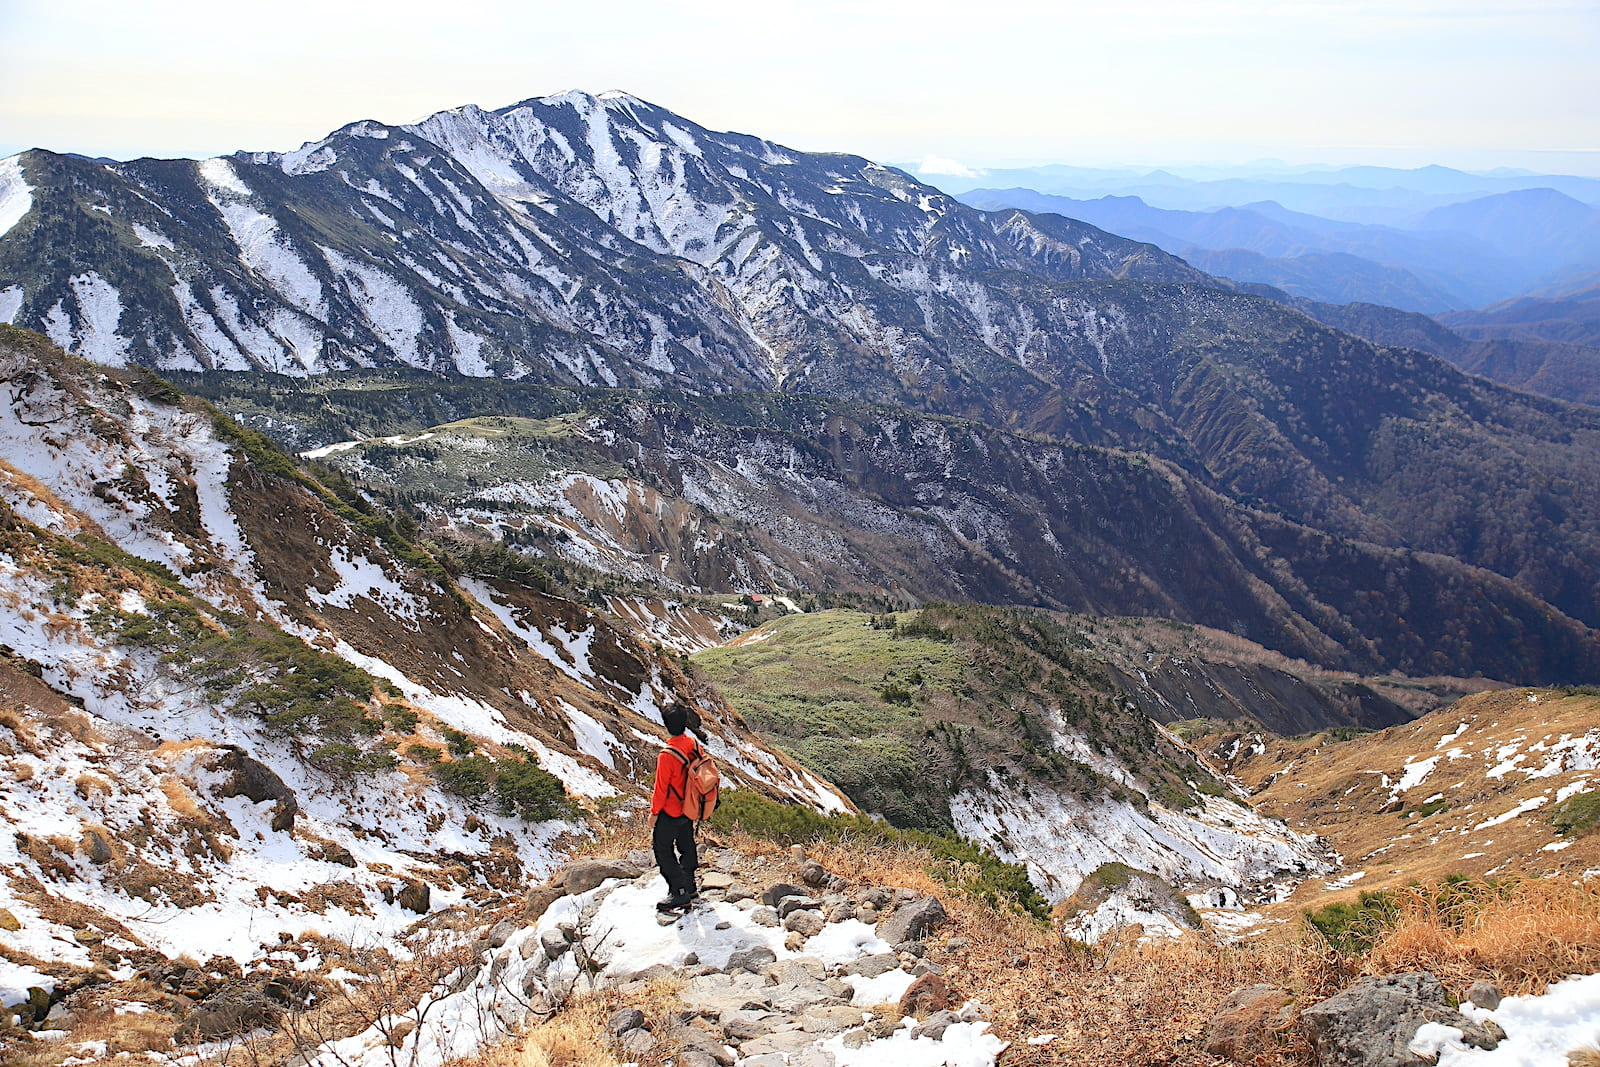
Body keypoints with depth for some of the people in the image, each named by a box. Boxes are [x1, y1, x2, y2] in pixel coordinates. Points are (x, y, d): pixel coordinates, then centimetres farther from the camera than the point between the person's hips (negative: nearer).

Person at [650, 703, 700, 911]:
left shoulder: (667, 756, -29)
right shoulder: (694, 745, -8)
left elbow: (661, 788, -20)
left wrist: (654, 811, -6)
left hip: (670, 812, -7)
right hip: (690, 808, 7)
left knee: (663, 849, 4)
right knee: (686, 845, 22)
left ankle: (679, 893, 3)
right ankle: (688, 885, 38)